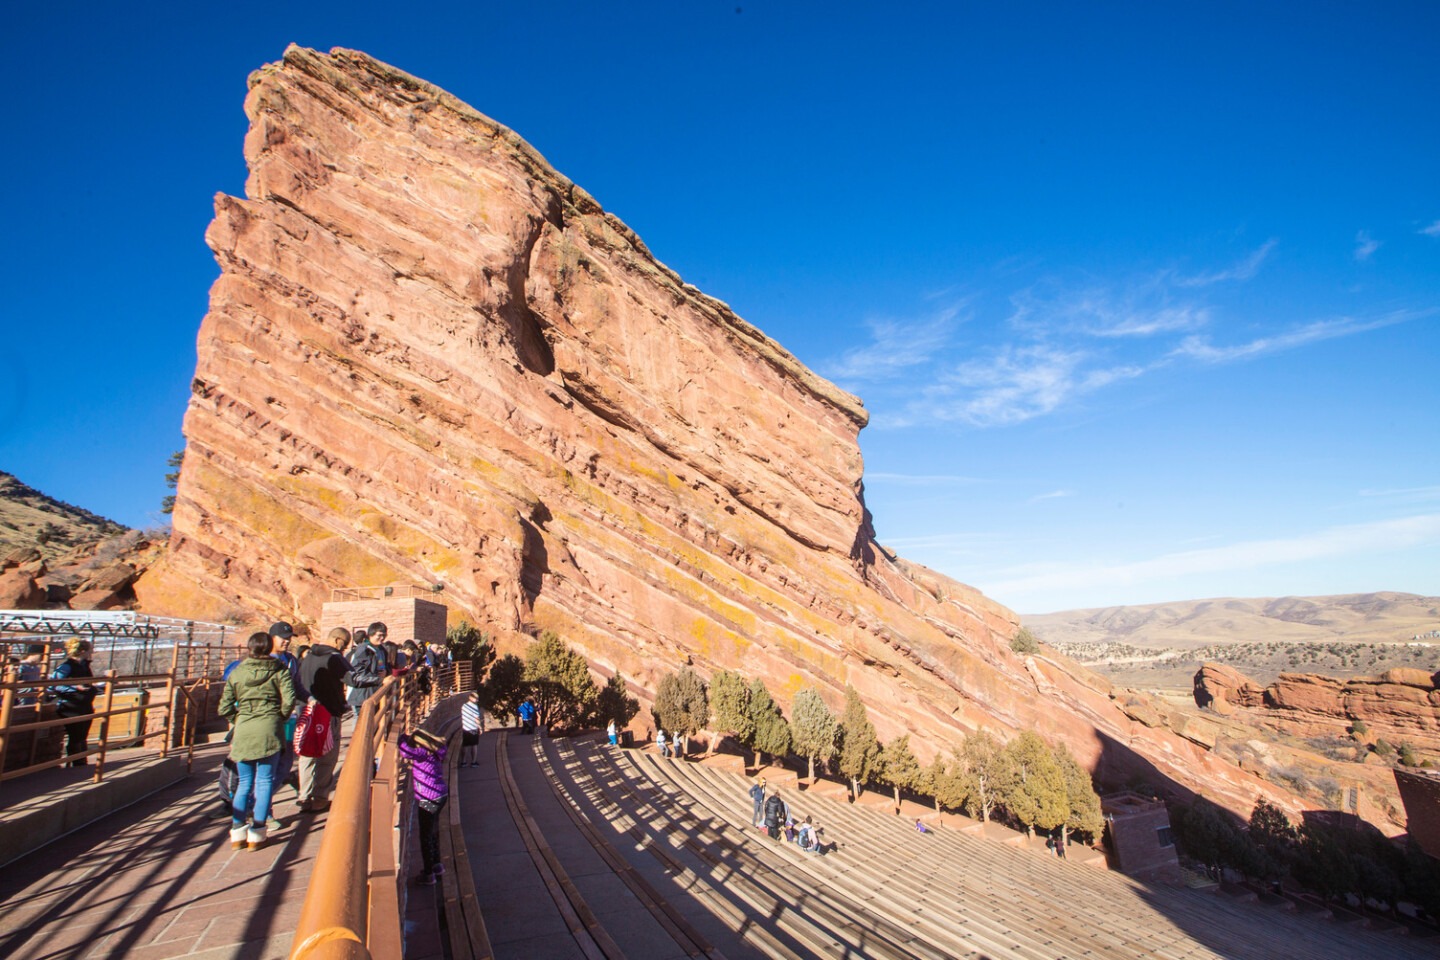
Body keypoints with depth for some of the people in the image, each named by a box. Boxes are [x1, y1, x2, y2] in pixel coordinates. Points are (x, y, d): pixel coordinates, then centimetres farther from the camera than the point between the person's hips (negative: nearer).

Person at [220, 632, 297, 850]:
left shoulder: (236, 672, 8)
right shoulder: (279, 670, 0)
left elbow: (224, 708, 4)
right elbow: (289, 700, -11)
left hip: (243, 732, 3)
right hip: (268, 730, -2)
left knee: (244, 783, 15)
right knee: (265, 781, 6)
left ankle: (237, 832, 15)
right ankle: (256, 834, 7)